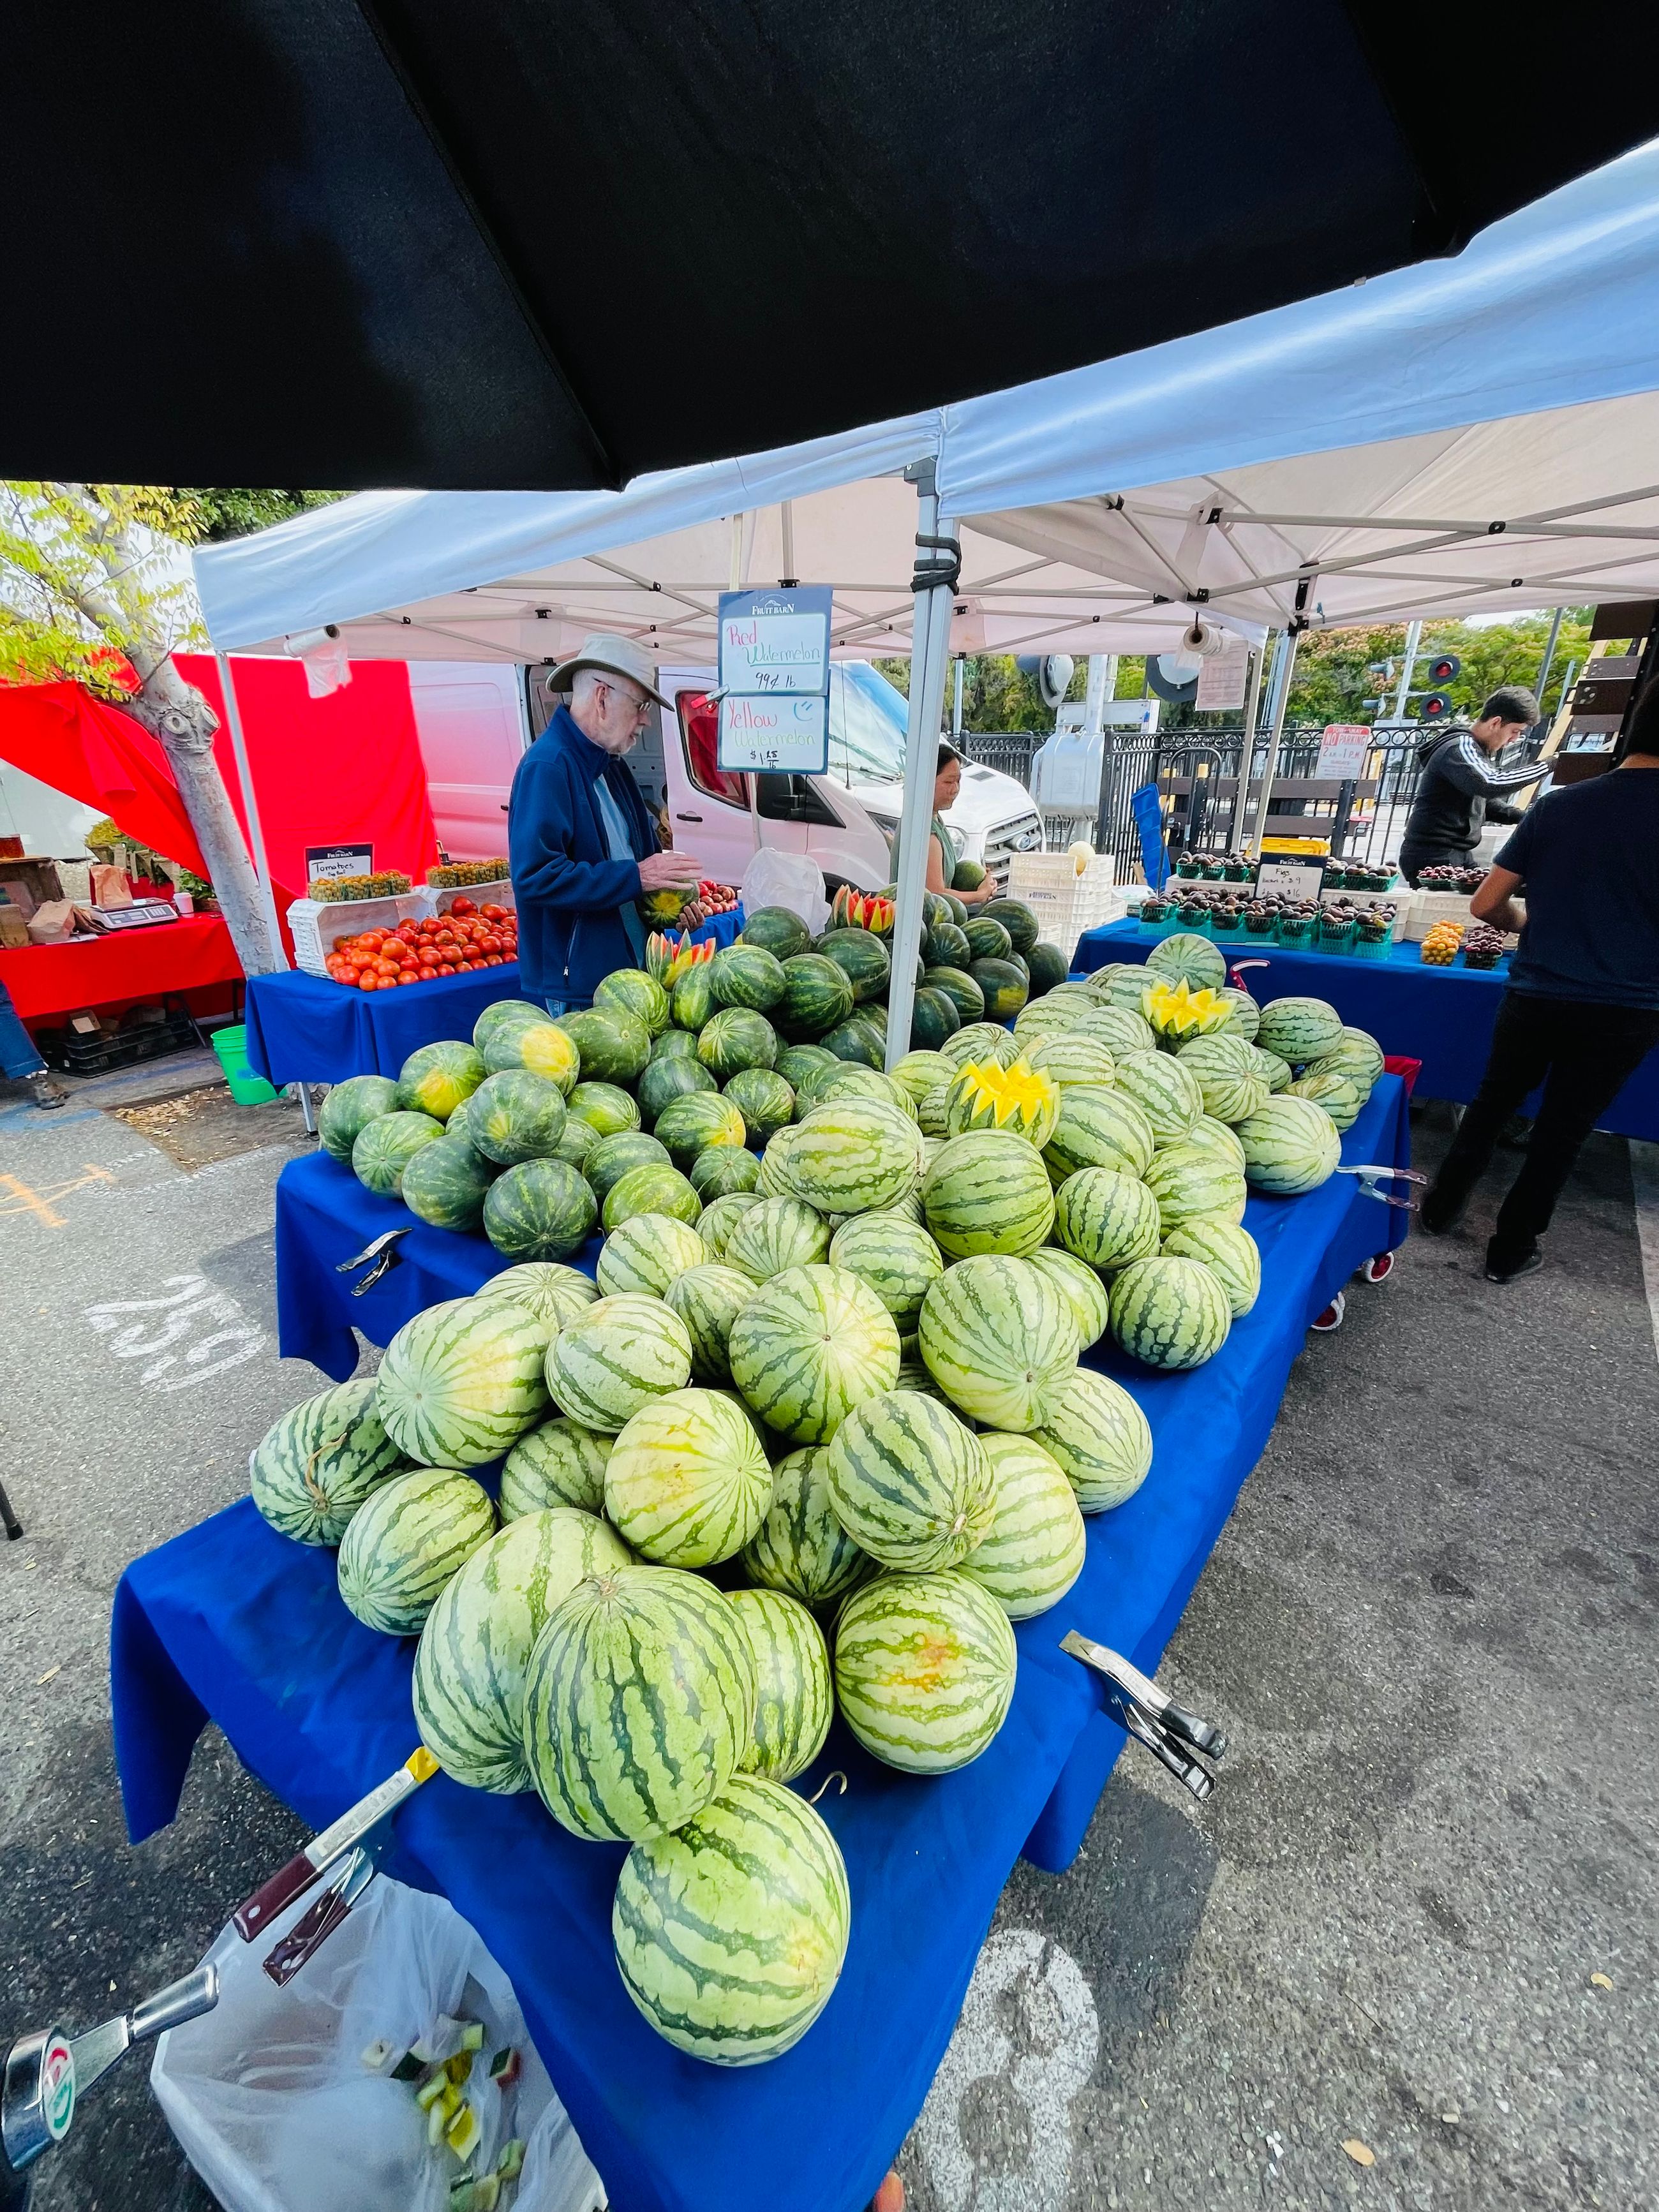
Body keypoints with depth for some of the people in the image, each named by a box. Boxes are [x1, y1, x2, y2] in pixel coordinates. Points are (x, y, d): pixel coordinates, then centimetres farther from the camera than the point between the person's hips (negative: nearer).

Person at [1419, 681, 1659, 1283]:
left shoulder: (1558, 804, -2)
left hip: (1535, 995, 2)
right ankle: (1511, 1250, 22)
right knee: (1562, 1130, 11)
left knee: (1492, 1102, 20)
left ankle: (1443, 1206, 28)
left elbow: (1484, 905, 0)